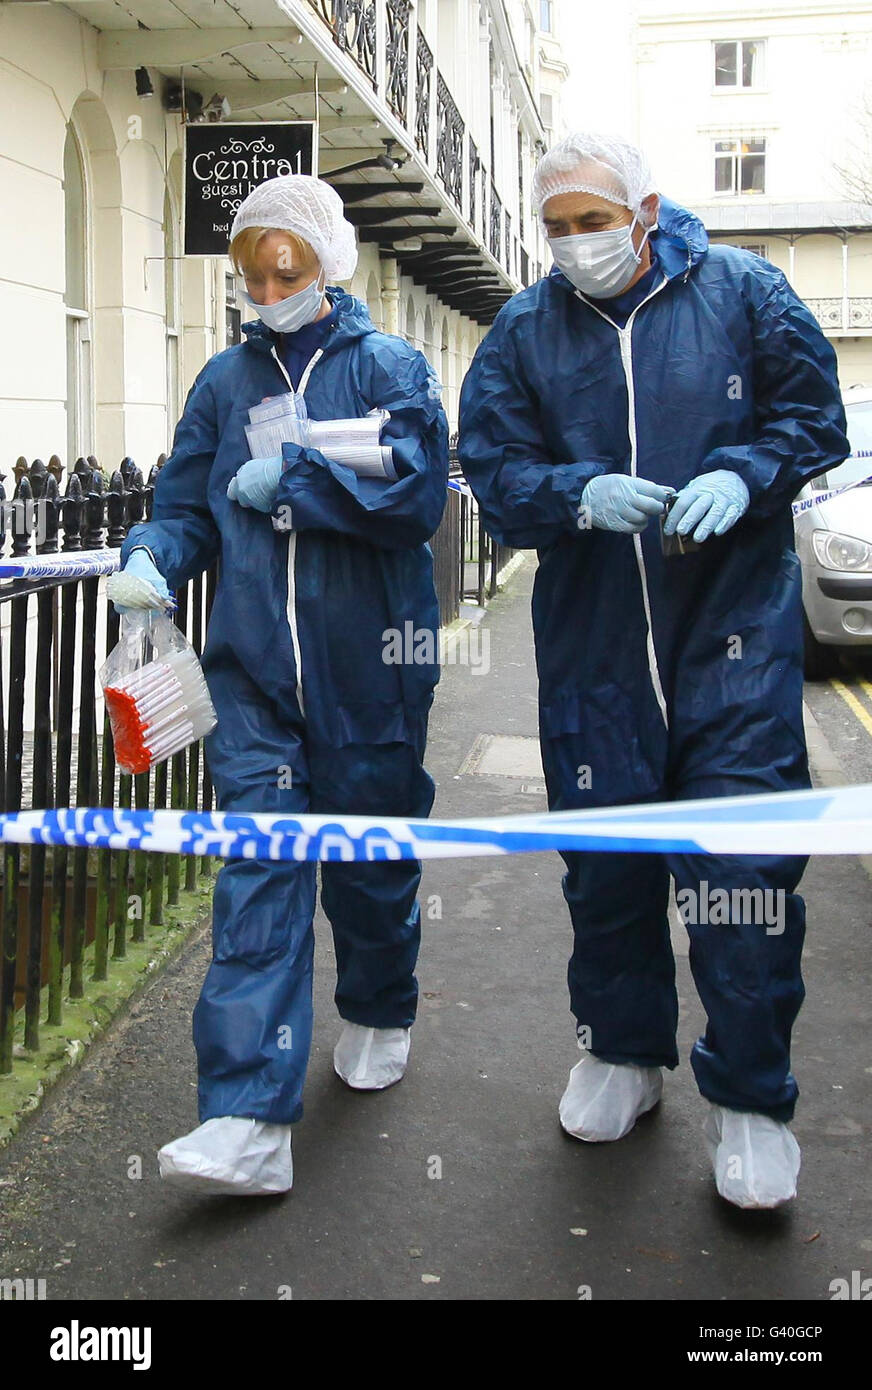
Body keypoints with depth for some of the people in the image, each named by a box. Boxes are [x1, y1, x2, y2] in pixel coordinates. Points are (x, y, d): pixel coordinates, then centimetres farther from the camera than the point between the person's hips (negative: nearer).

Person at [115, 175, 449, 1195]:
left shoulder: (391, 368, 1)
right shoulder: (225, 381, 11)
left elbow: (417, 493, -13)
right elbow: (188, 505, 12)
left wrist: (286, 478, -12)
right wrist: (152, 556, -10)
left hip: (368, 670, -1)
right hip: (254, 670, 2)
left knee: (371, 858, 13)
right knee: (258, 874, -6)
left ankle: (379, 1016, 41)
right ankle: (250, 1119, -8)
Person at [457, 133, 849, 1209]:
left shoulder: (742, 292, 2)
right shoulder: (524, 331, 5)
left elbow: (814, 416, 7)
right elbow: (494, 472, 2)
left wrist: (742, 476, -13)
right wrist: (581, 494, -18)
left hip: (735, 635, -2)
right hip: (591, 644, 2)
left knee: (743, 860, -4)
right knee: (605, 860, 12)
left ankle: (747, 1099, 14)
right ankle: (623, 1051, 34)